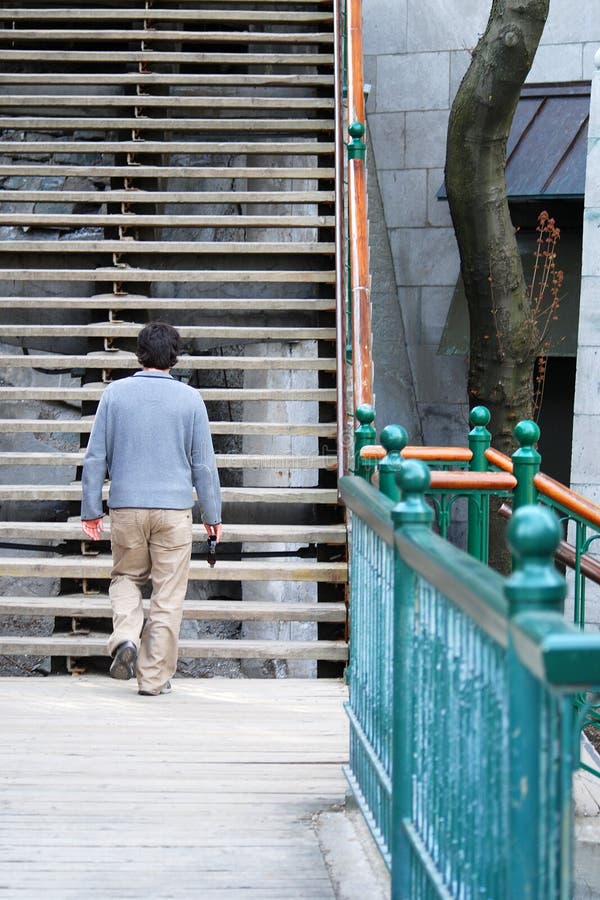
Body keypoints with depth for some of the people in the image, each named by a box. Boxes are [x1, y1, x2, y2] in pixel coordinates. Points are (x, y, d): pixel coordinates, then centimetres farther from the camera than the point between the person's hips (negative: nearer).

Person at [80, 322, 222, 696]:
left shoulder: (115, 393, 1)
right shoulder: (190, 398, -1)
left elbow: (96, 457, 3)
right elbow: (204, 463, 3)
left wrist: (91, 508, 11)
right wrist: (212, 514, 11)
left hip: (126, 507, 1)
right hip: (174, 509, -1)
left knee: (126, 577, 20)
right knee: (168, 595, 5)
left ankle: (125, 636, -6)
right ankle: (154, 676, 7)